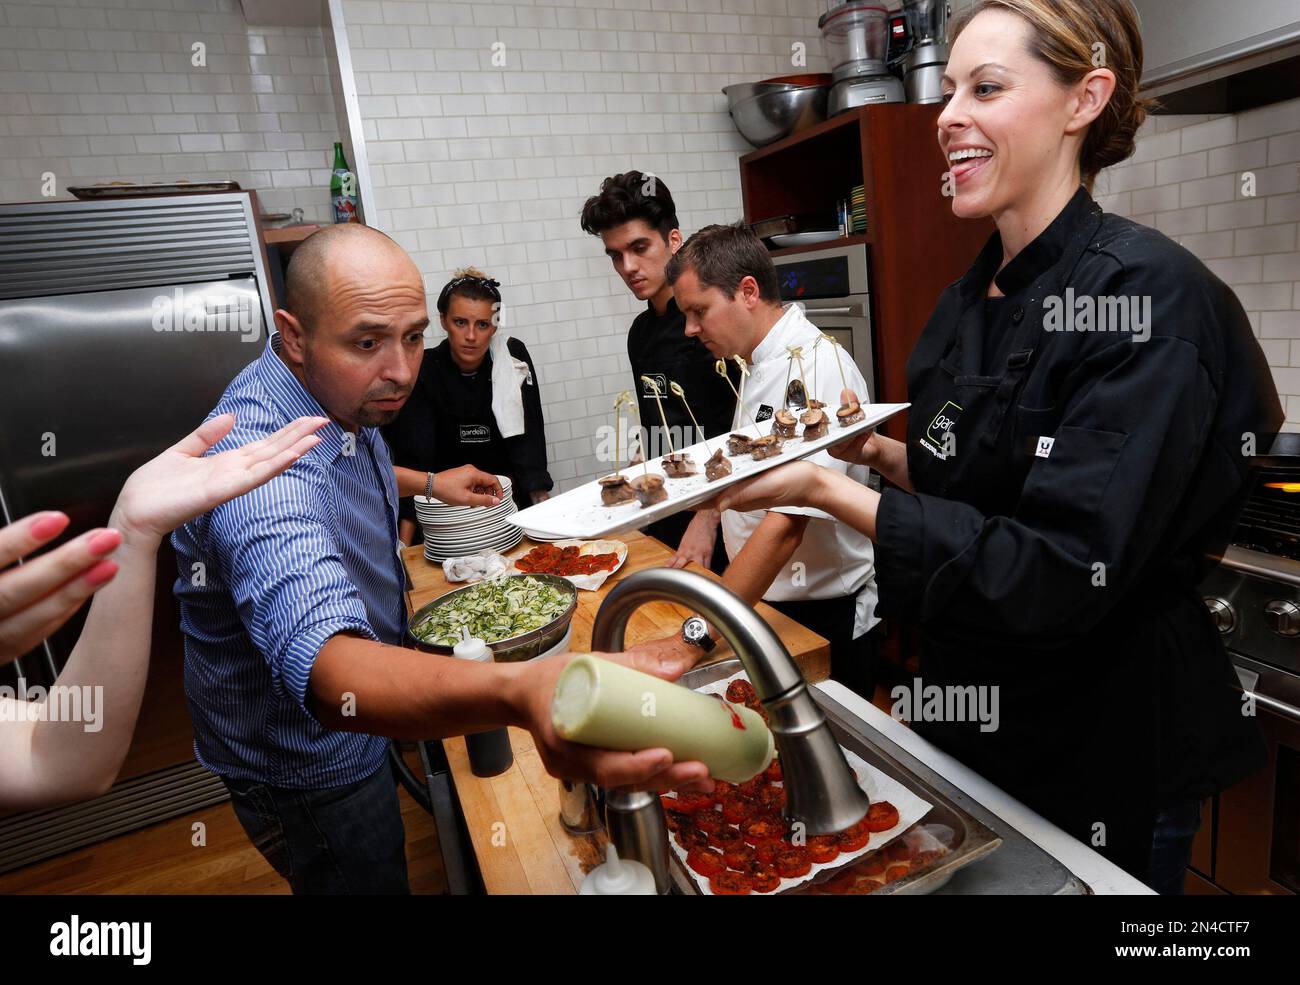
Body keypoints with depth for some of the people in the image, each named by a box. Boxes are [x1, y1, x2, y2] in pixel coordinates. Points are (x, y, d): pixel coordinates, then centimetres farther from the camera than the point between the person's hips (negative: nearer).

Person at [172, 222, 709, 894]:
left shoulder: (334, 392, -8)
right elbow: (324, 666, -56)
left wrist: (429, 484, 9)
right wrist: (519, 692, -73)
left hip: (357, 723, 8)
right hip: (305, 768, -8)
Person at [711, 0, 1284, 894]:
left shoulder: (1145, 293, -22)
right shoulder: (967, 303, 1)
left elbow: (1063, 572, -29)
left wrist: (832, 492, -29)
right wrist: (877, 451, -5)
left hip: (1106, 741, -7)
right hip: (970, 706, 7)